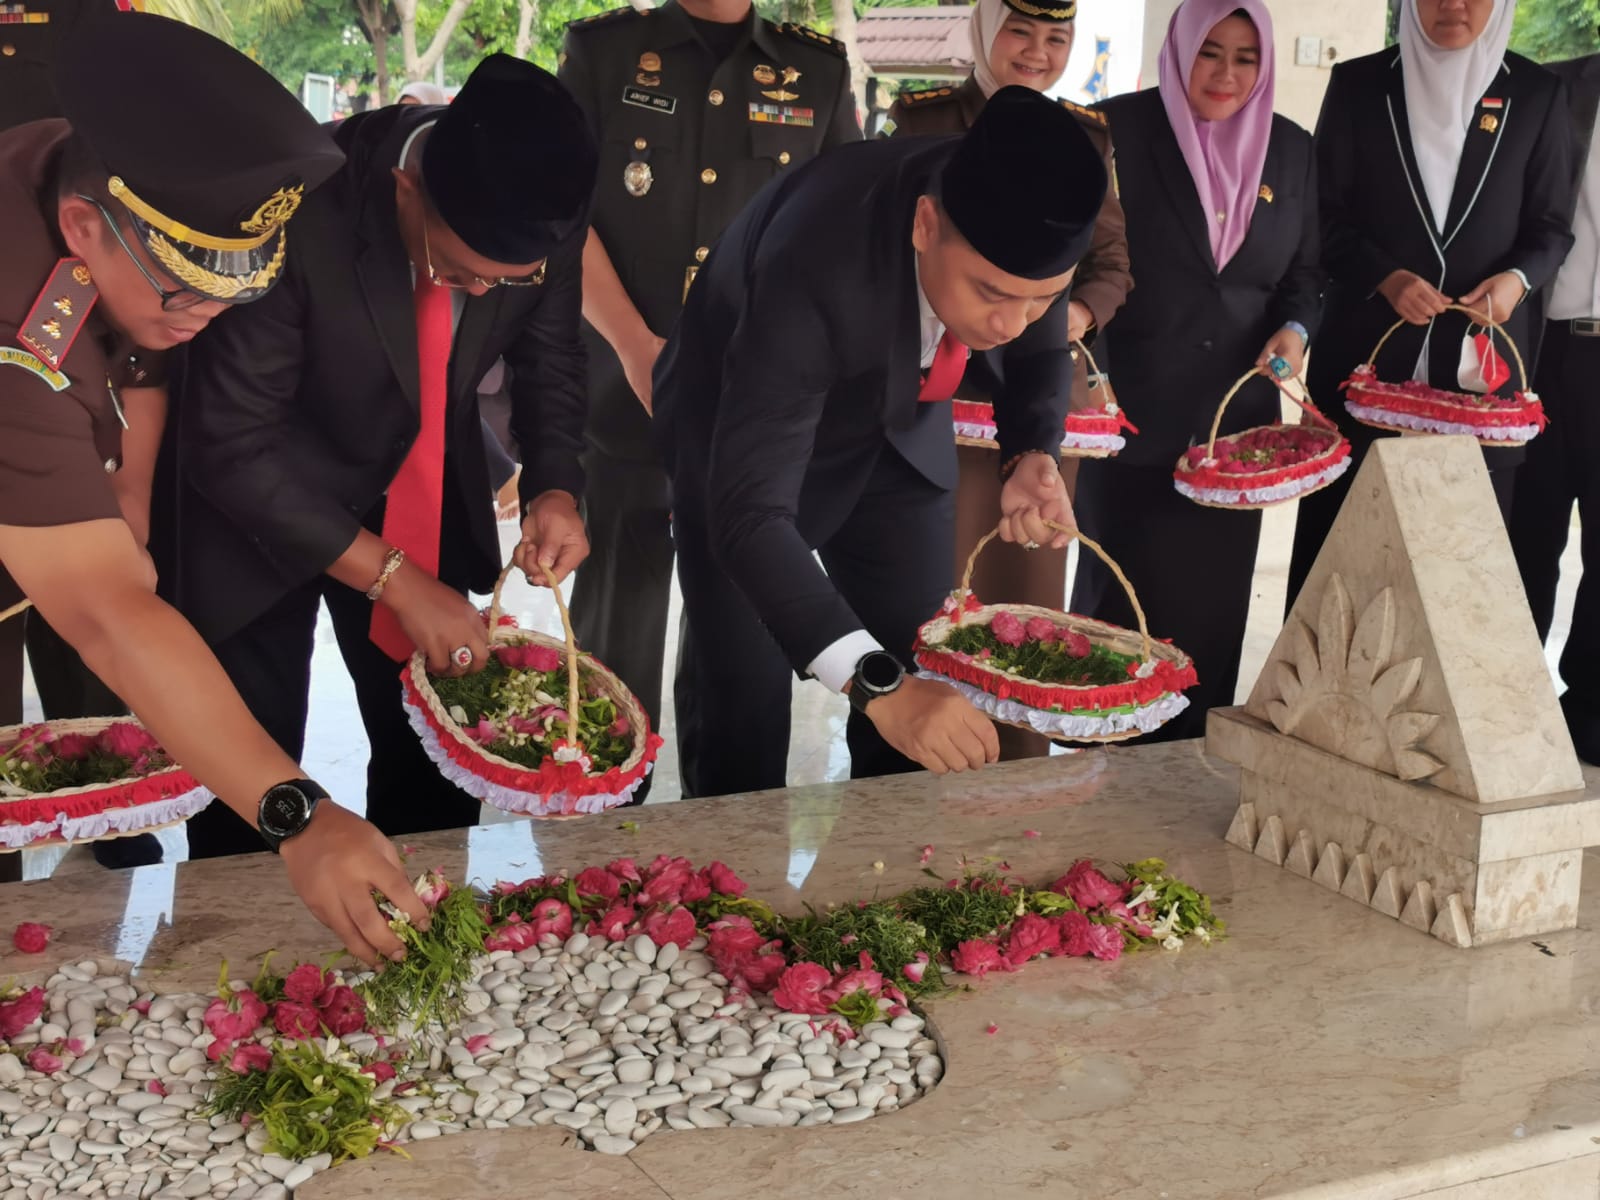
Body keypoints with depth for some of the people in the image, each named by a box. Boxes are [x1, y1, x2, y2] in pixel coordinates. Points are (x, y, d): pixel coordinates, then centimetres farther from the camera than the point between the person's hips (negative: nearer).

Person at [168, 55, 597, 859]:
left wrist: (554, 489, -16)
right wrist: (391, 577, -26)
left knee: (439, 763, 8)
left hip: (424, 498, 4)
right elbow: (231, 444, -25)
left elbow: (547, 356, 1)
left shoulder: (546, 210, -19)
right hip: (260, 500, -4)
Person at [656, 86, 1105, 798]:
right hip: (742, 434, -4)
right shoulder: (816, 265, -41)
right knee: (740, 709, -9)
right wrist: (876, 683, -53)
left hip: (896, 430, 5)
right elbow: (749, 512, -43)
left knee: (926, 712, 2)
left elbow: (1041, 346, -1)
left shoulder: (1023, 218, -24)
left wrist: (1031, 457, -22)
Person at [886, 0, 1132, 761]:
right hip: (947, 391, -3)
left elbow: (1112, 261, 10)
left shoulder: (1084, 139, 10)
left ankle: (1022, 773, 21)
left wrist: (1083, 311, -11)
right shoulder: (925, 122, 0)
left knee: (1032, 589, 9)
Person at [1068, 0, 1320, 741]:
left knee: (1210, 596, 9)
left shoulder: (1290, 150, 8)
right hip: (1130, 407, -4)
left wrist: (1295, 330, -5)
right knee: (1120, 591, 4)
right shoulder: (1116, 130, -5)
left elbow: (1304, 270, 13)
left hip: (1236, 416, 4)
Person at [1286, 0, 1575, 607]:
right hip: (1366, 347, 0)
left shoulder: (1537, 93, 7)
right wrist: (1385, 277, -13)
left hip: (1480, 351, 1)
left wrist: (1517, 278, -12)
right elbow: (1327, 213, 3)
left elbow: (1551, 225, 9)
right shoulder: (1359, 83, 4)